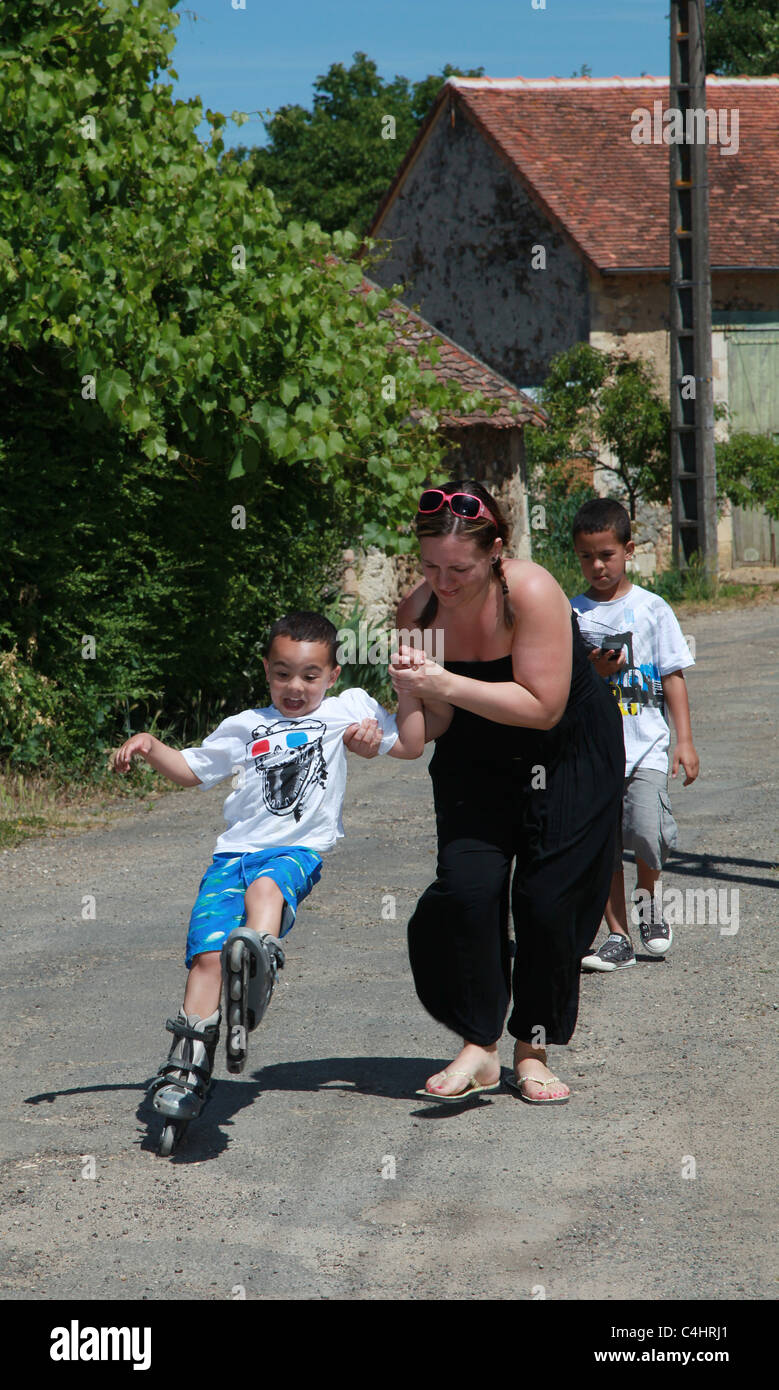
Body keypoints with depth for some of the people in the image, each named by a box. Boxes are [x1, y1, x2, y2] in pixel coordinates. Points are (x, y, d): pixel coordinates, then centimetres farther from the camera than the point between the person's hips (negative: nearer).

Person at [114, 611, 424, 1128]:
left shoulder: (349, 709, 16)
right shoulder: (246, 727, 21)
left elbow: (411, 745, 16)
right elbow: (191, 770, 30)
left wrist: (410, 687, 5)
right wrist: (150, 747, 13)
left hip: (298, 851, -3)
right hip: (236, 851, 3)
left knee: (265, 887, -39)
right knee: (208, 952, -15)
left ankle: (259, 965, -66)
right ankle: (188, 1066, -11)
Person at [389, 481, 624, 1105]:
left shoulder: (531, 592, -28)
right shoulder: (418, 610, -15)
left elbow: (543, 707, -30)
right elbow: (434, 730, -10)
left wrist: (448, 685, -38)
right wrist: (421, 694, -33)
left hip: (569, 756, -3)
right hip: (476, 763, 3)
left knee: (547, 902, -6)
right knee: (466, 885, -16)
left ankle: (533, 1051, 12)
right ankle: (479, 1048, -6)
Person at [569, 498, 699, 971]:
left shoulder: (651, 608, 2)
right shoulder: (571, 614, 7)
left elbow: (673, 675, 4)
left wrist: (685, 740, -1)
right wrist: (591, 671, -11)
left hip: (646, 742, -2)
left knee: (647, 832, -19)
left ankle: (650, 897, 11)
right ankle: (619, 937, 12)